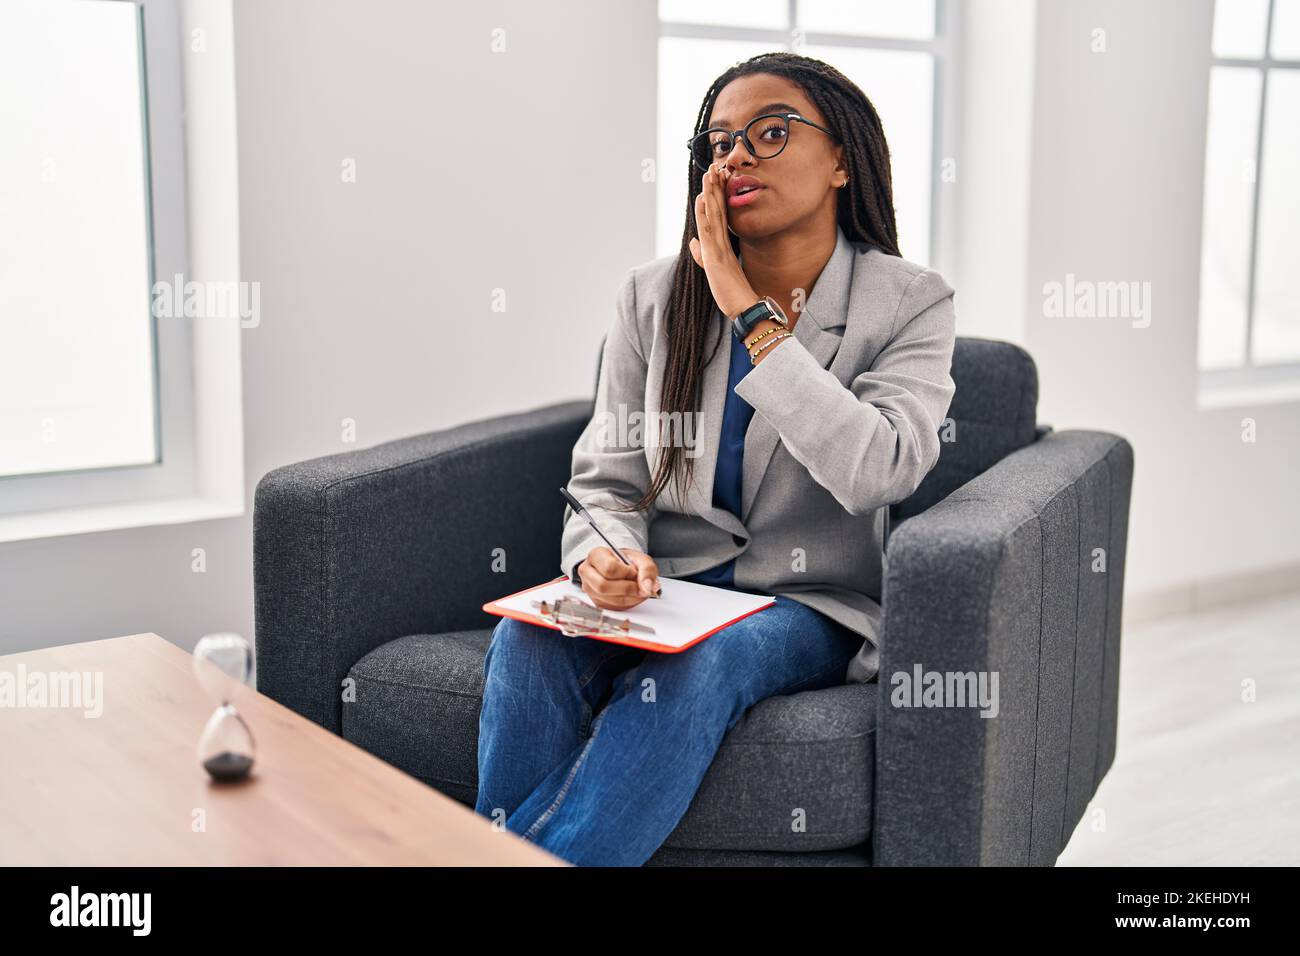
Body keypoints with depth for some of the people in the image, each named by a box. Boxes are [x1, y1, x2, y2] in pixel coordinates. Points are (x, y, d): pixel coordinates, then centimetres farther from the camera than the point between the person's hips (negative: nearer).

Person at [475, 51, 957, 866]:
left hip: (808, 606, -2)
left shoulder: (909, 302, -2)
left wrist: (749, 311, -19)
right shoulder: (655, 296, 6)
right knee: (529, 636, -29)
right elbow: (607, 479, 6)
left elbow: (875, 471, -21)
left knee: (693, 668, -35)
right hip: (661, 588, 3)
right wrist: (602, 558, -20)